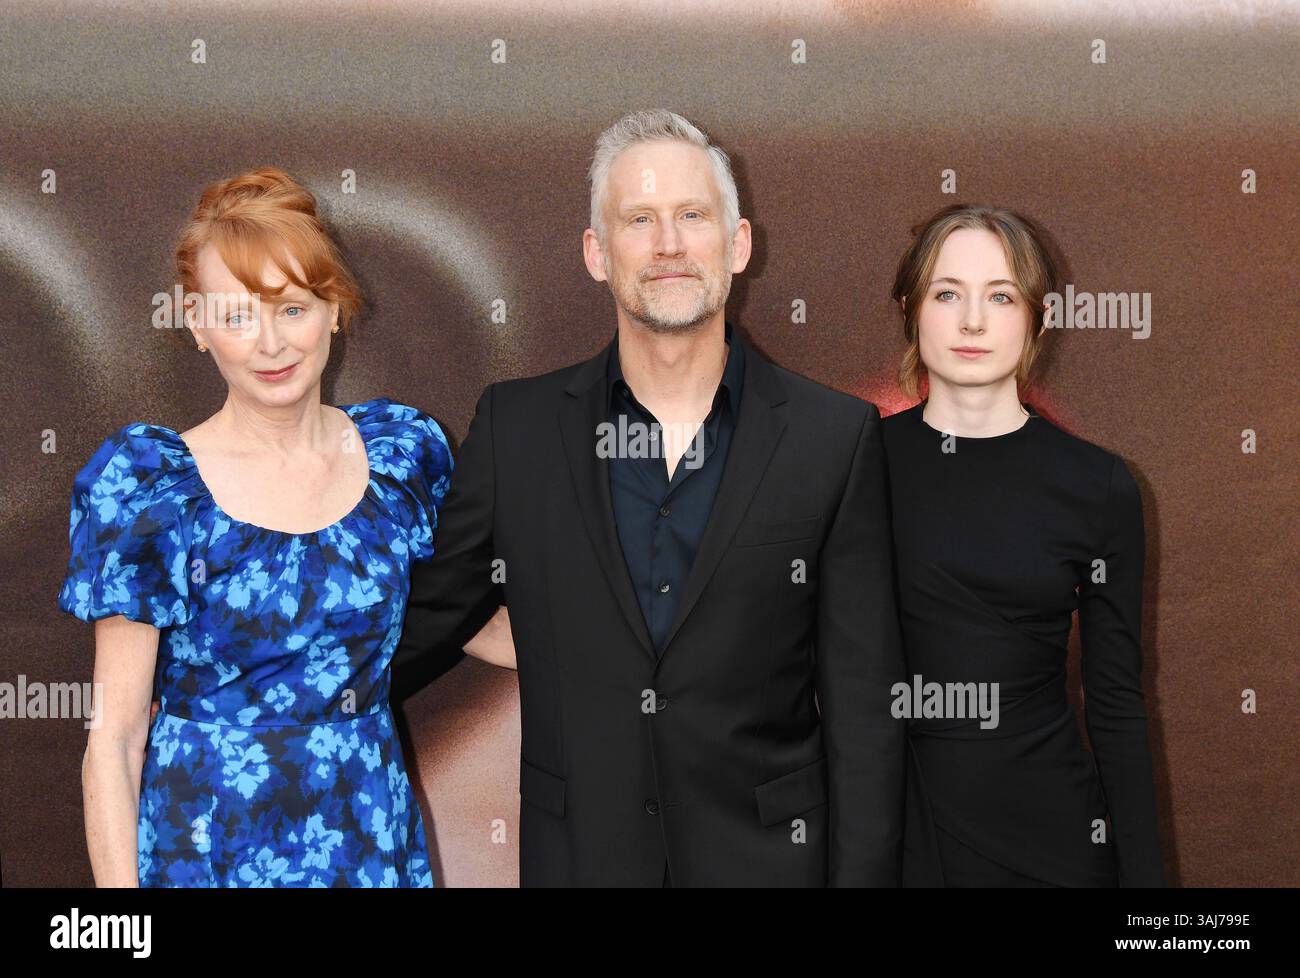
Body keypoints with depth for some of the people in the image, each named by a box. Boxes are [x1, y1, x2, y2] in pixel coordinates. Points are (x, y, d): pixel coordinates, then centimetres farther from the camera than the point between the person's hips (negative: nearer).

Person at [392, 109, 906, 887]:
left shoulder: (835, 437, -5)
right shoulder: (515, 427, -2)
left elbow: (863, 706, -4)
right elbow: (421, 627, 7)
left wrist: (863, 874, -6)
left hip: (769, 853, -1)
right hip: (576, 856, 1)